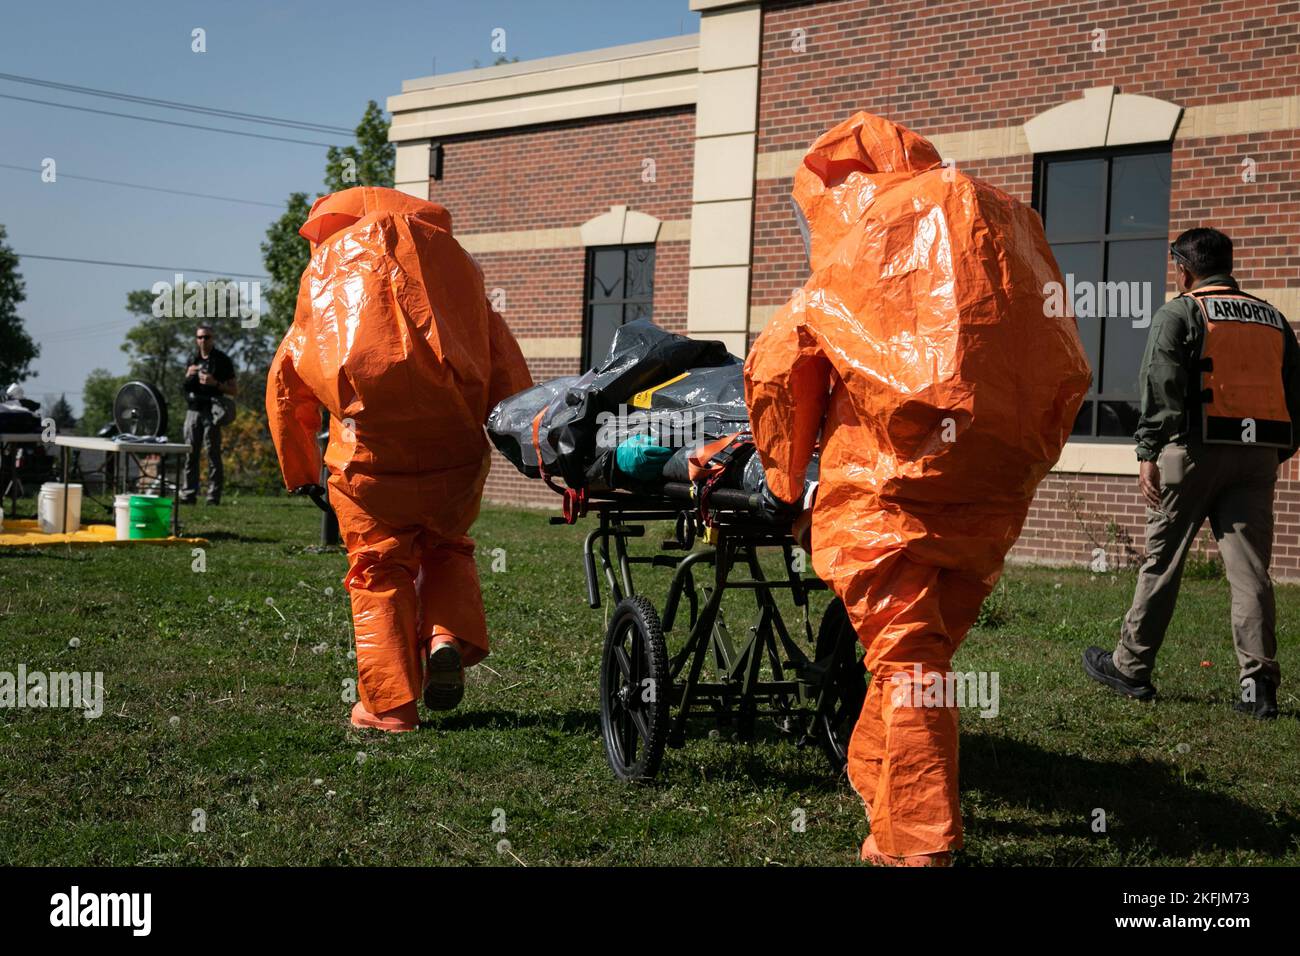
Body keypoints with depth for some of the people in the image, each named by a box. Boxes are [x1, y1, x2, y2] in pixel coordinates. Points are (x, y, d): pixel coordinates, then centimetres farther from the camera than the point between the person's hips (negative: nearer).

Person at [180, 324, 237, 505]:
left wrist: (215, 383, -15)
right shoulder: (193, 359, 17)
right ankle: (188, 494, 7)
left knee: (212, 453, -7)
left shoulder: (222, 360, 1)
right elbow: (185, 388, 24)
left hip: (211, 410, -5)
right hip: (193, 410, 5)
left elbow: (235, 391, -1)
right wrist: (188, 376, 3)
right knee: (190, 453, 3)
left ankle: (213, 495, -6)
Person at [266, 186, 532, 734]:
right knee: (447, 546, 23)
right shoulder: (452, 268, 22)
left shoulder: (322, 284, 22)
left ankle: (389, 704, 5)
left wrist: (301, 473, 27)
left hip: (370, 451, -1)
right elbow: (504, 363, 10)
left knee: (379, 568, 7)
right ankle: (449, 637, -1)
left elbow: (285, 390, 22)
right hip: (454, 447, 2)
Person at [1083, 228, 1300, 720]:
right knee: (1250, 569, 2)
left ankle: (1130, 667, 14)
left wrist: (1148, 452, -12)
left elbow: (1160, 385, -10)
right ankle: (1259, 686, -3)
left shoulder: (1178, 313, 1)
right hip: (1258, 455, 4)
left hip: (1195, 450, -4)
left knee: (1161, 561, 5)